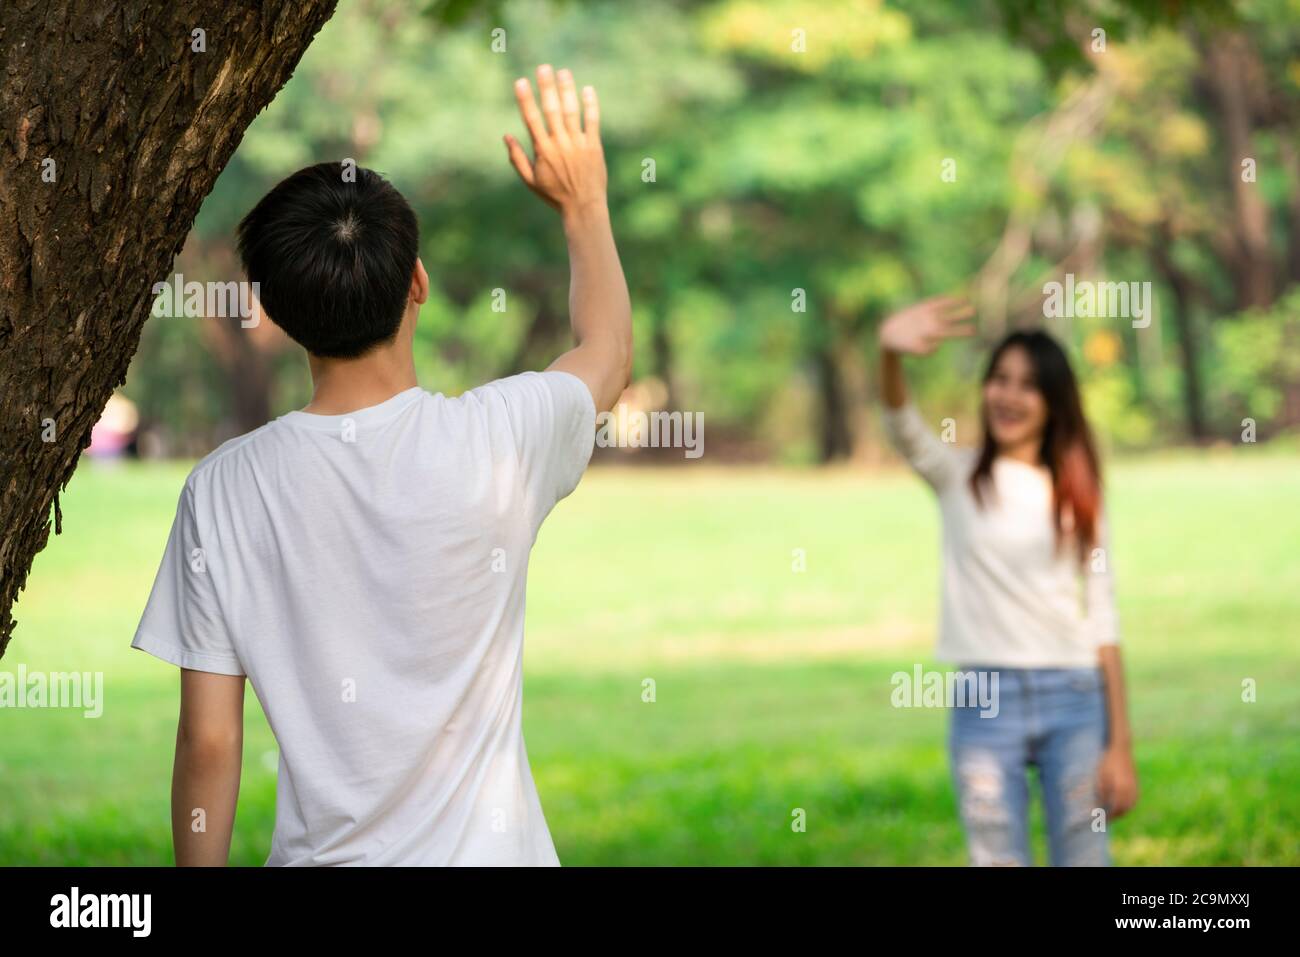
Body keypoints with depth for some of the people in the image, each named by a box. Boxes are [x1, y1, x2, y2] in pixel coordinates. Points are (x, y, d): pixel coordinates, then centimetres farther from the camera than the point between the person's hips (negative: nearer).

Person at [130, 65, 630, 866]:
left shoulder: (225, 489, -8)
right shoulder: (497, 439, -11)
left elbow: (210, 740, -5)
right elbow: (609, 353, 13)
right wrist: (584, 205, 27)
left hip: (322, 853, 1)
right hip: (484, 849, -1)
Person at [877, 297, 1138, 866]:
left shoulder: (1076, 496, 9)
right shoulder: (958, 478, 6)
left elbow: (1102, 621, 6)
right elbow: (902, 427, -16)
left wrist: (1121, 744, -1)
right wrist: (890, 355, -40)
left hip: (1074, 701, 1)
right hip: (984, 708, 0)